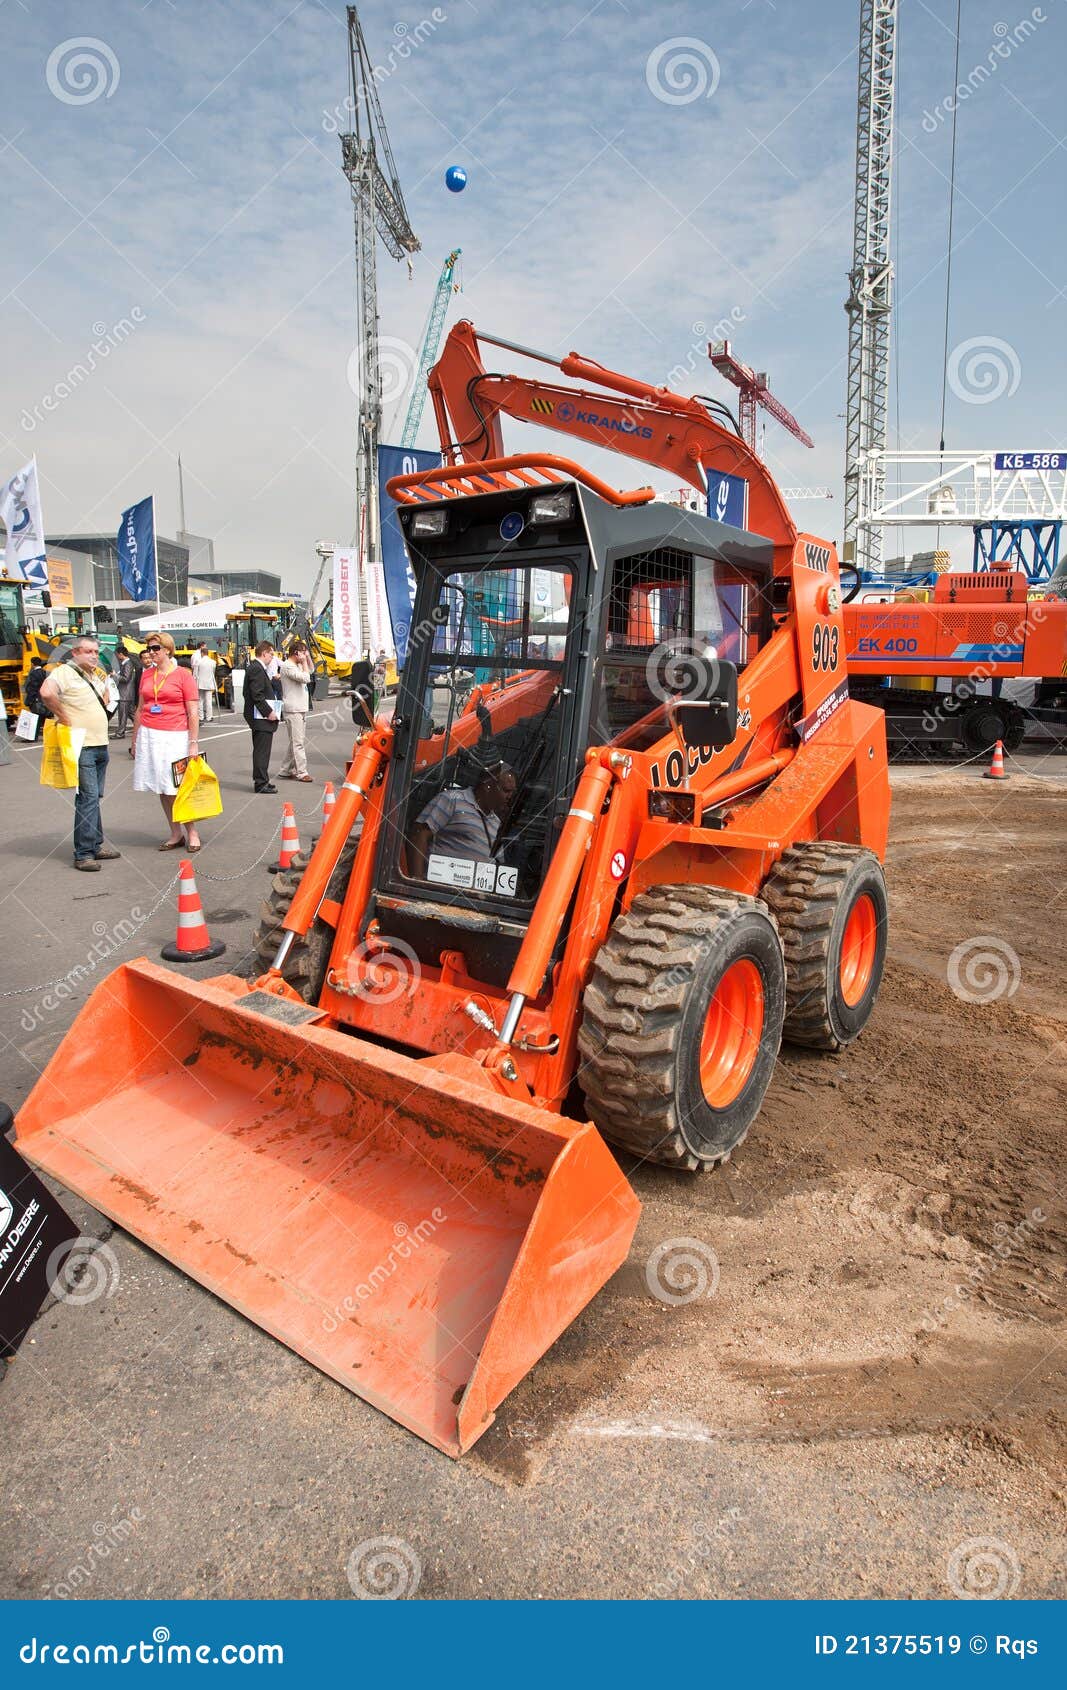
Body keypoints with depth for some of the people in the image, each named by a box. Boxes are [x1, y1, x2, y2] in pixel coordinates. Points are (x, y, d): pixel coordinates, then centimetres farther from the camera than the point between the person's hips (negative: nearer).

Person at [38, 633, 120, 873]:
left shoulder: (95, 675, 16)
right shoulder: (64, 672, -12)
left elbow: (103, 699, 36)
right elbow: (47, 692, -31)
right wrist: (66, 719, -22)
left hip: (100, 745, 9)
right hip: (81, 746, -9)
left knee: (95, 797, 14)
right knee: (88, 797, -12)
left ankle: (96, 845, 23)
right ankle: (83, 854, -8)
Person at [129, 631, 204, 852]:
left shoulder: (183, 675, -4)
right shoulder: (147, 675, 10)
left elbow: (193, 712, -6)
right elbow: (140, 709, 16)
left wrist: (194, 743, -11)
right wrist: (134, 740, 15)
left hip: (175, 737, -5)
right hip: (149, 735, 5)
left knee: (179, 788, -5)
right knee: (162, 789, 7)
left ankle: (192, 832, 9)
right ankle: (176, 834, 16)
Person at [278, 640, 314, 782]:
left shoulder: (297, 665, 16)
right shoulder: (287, 666, -12)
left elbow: (311, 670, 30)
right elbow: (305, 678, -20)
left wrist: (308, 656, 15)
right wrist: (304, 661, -9)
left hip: (301, 709, 10)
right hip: (293, 710, -10)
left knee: (295, 741, 13)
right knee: (297, 742, -9)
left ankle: (287, 771, 18)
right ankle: (301, 772, -8)